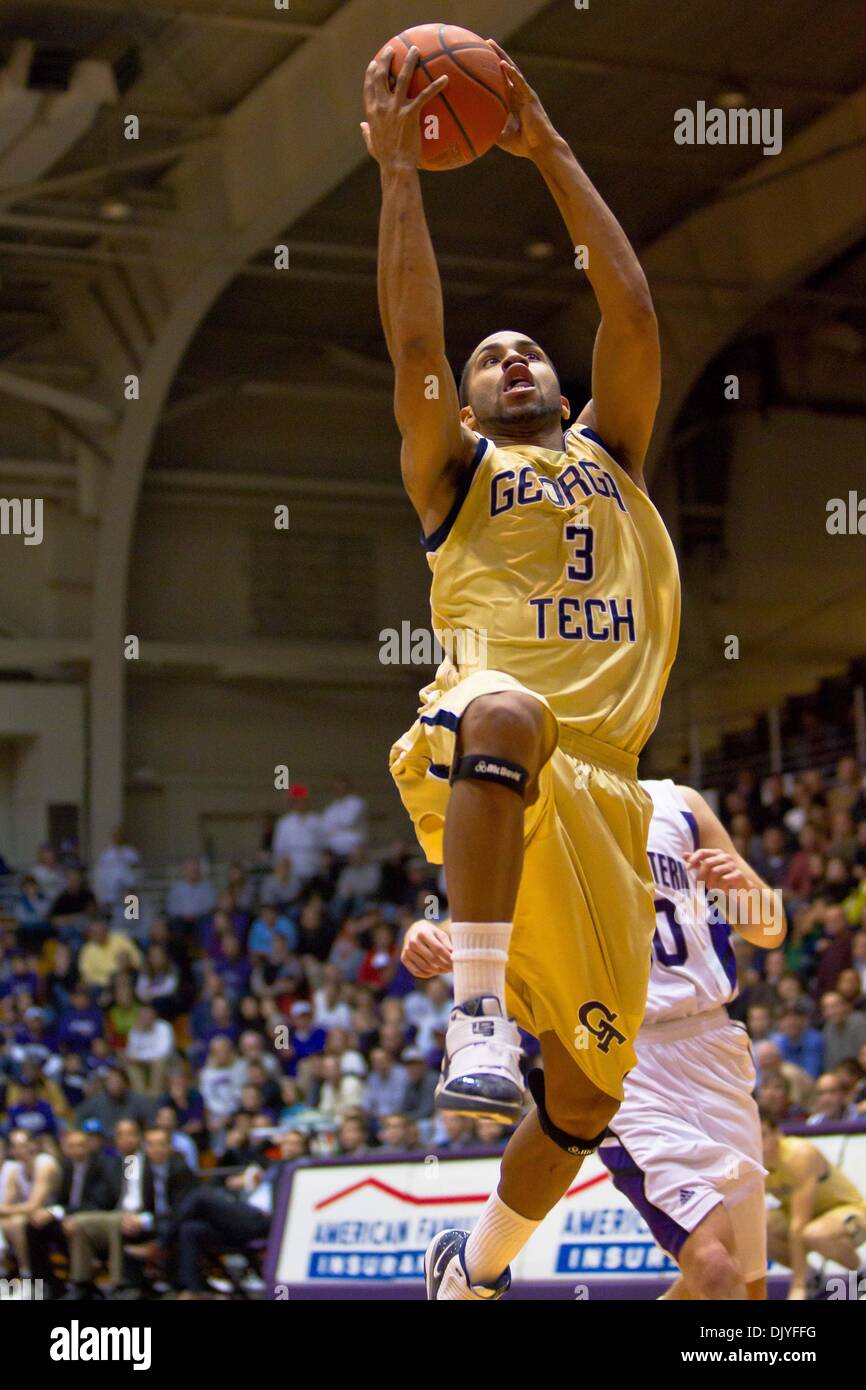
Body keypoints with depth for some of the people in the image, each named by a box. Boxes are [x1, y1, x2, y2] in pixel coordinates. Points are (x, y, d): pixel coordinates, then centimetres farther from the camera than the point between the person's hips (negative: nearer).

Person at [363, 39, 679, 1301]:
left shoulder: (608, 456, 27)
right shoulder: (455, 473, 19)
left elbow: (633, 313, 17)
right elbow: (413, 341, 3)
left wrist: (550, 153, 17)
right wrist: (398, 168, 4)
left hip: (595, 786, 4)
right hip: (479, 755, -4)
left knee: (589, 1088, 3)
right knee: (508, 709, -44)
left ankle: (477, 1264, 30)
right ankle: (478, 1012, -45)